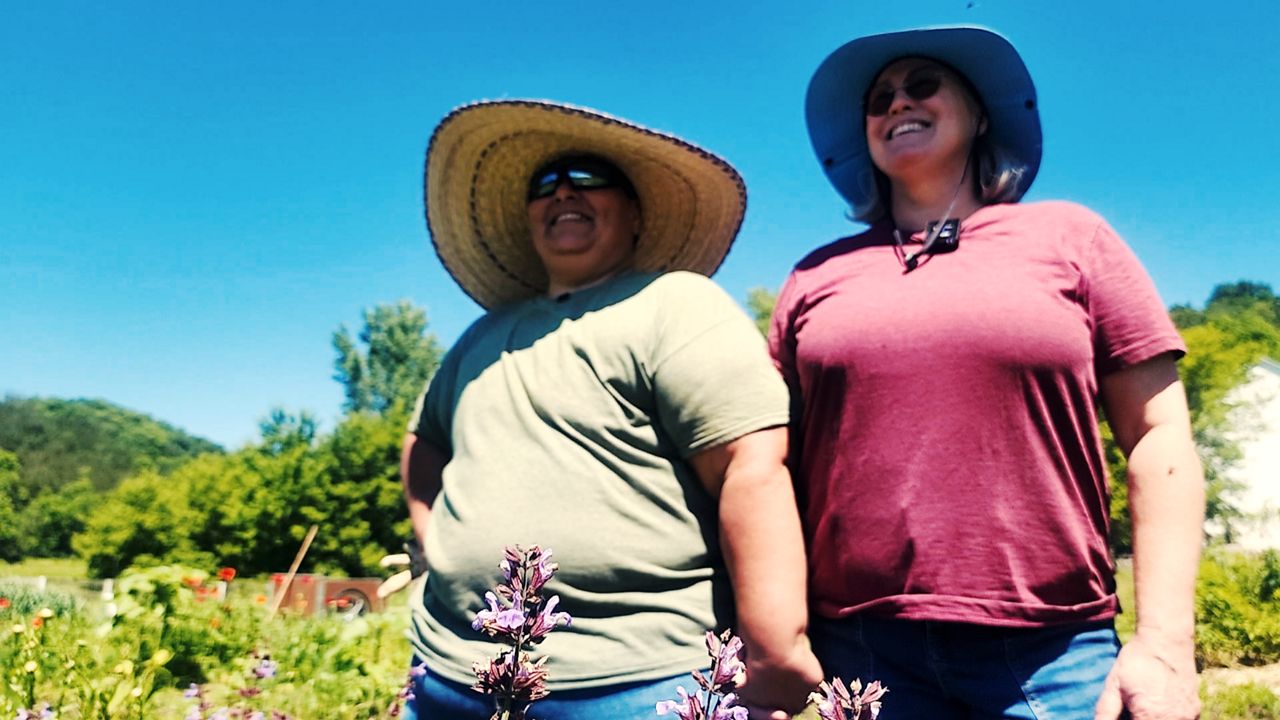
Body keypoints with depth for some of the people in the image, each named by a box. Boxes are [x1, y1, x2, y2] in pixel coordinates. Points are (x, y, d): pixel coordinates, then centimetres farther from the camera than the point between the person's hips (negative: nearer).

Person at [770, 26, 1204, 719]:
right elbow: (776, 465, 10)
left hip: (1048, 649, -1)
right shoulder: (817, 275, 10)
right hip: (858, 646, 2)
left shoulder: (1068, 237, 7)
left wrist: (1165, 639, -5)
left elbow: (1159, 438, 2)